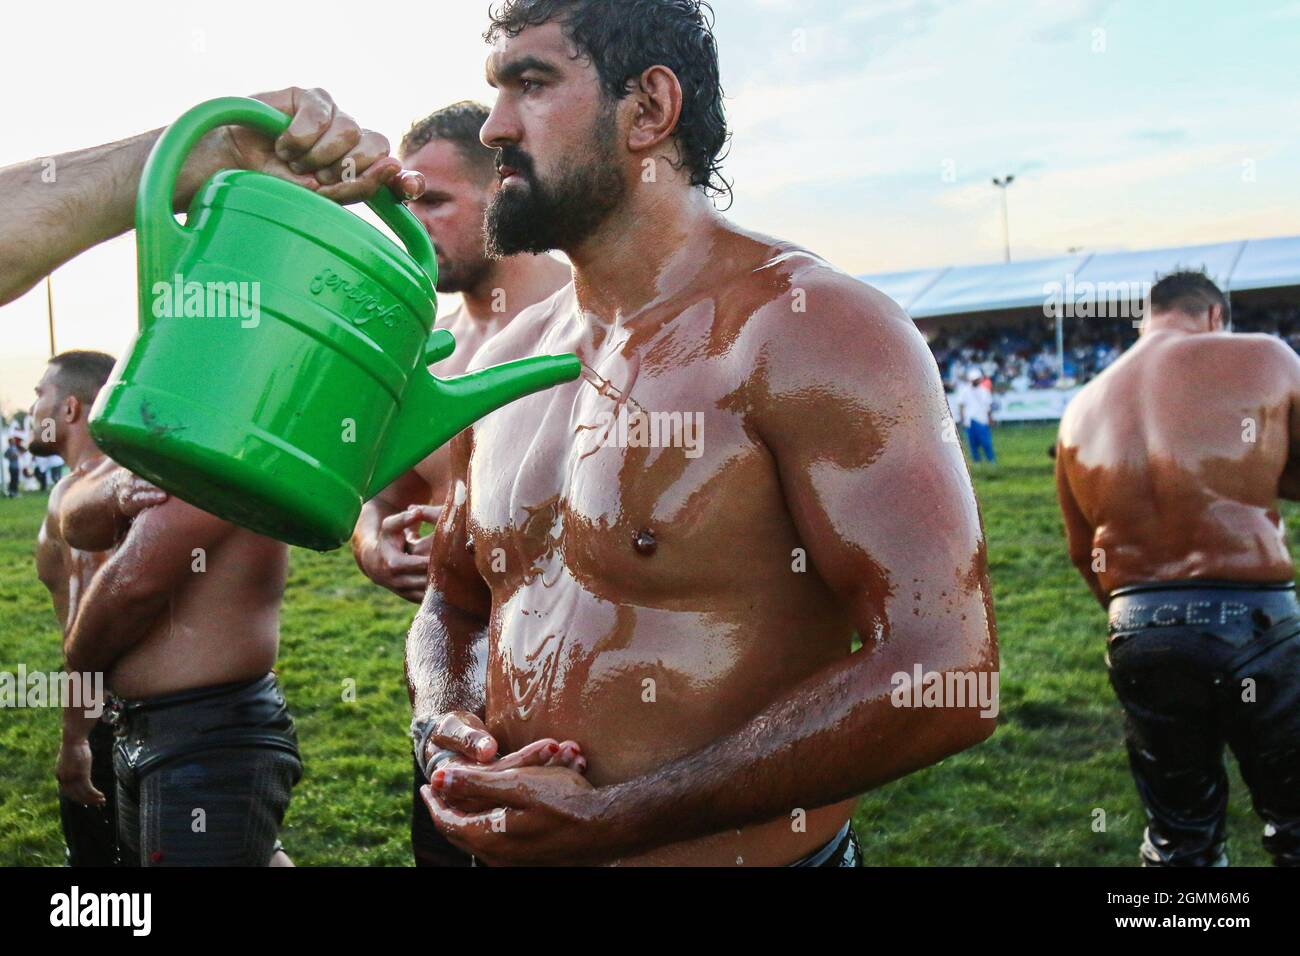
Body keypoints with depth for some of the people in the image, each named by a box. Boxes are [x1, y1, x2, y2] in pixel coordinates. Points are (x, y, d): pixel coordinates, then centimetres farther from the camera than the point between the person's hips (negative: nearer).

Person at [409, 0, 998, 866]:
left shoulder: (816, 330, -16)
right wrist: (443, 723, -7)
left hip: (743, 852, -6)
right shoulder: (505, 362, 5)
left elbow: (943, 673, -23)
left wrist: (614, 817, -23)